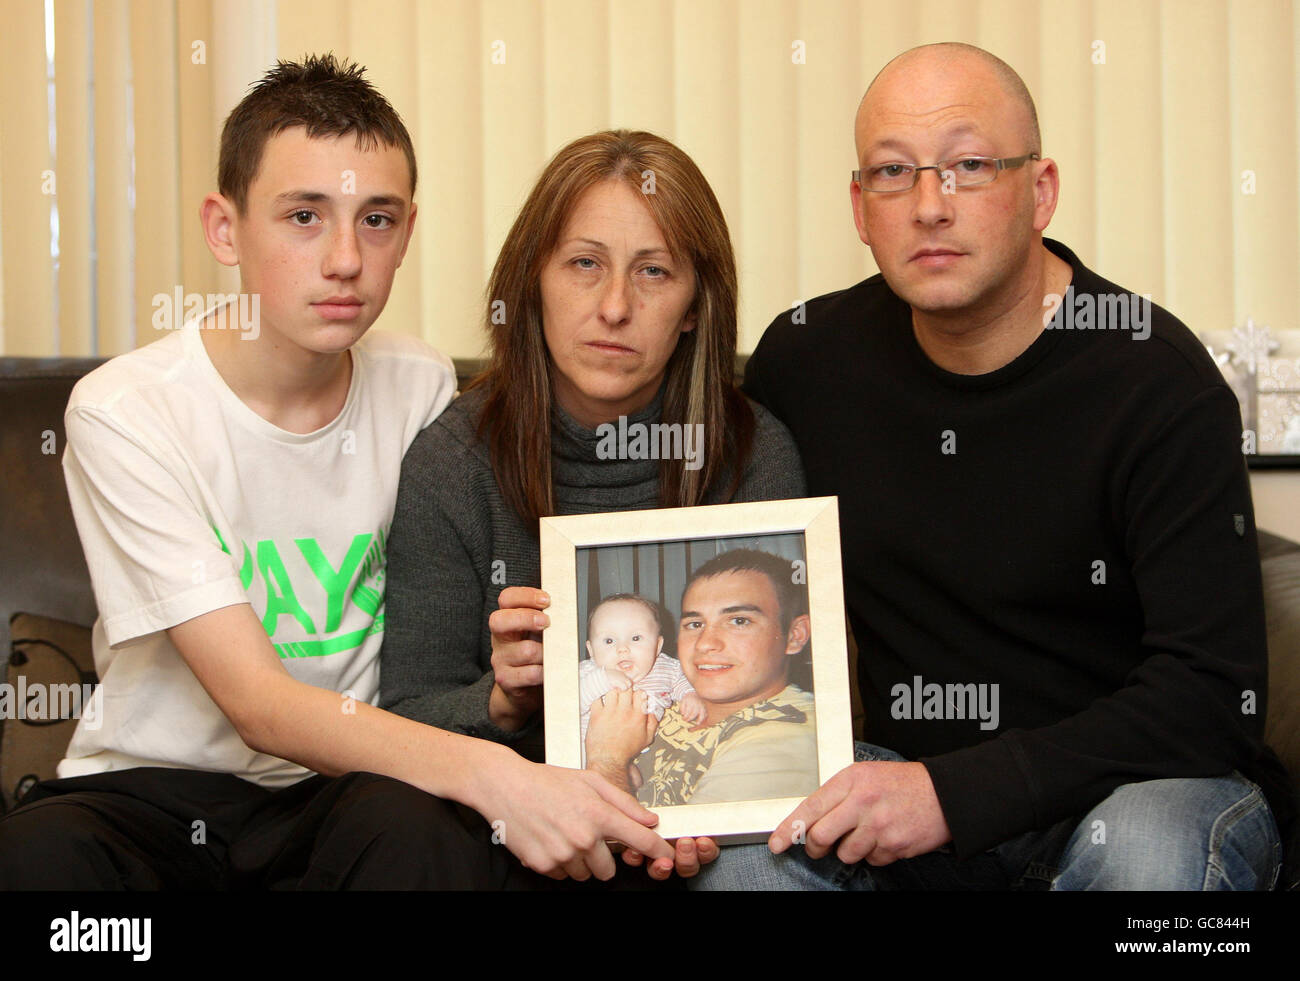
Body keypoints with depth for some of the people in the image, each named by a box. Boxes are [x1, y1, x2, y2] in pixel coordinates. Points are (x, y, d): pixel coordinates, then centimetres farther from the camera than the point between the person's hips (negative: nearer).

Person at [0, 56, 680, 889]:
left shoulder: (421, 389, 1)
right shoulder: (126, 413, -14)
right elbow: (259, 705, -21)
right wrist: (489, 774, -36)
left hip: (349, 782, 2)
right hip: (155, 786, -1)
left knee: (424, 829, -35)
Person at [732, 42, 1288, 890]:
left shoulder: (1157, 383, -16)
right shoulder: (807, 359, 0)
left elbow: (1213, 696, -21)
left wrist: (955, 792, -27)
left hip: (1143, 787, -3)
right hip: (910, 781, 3)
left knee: (1148, 847, -36)